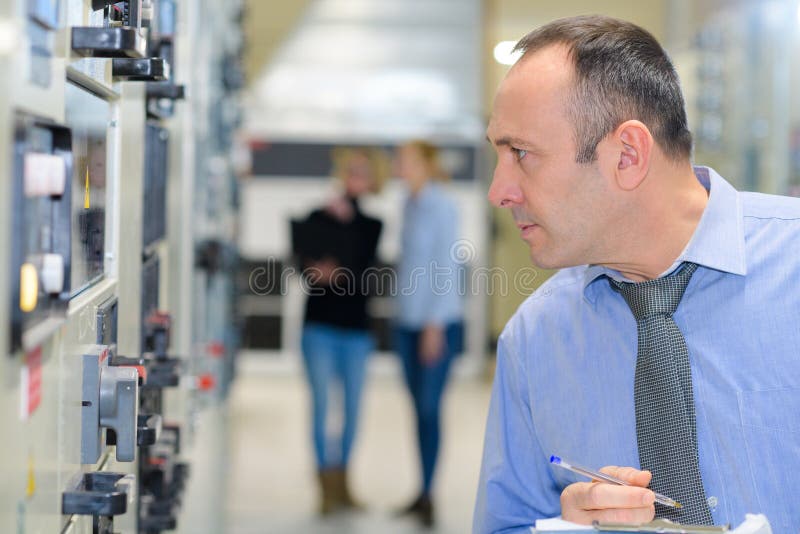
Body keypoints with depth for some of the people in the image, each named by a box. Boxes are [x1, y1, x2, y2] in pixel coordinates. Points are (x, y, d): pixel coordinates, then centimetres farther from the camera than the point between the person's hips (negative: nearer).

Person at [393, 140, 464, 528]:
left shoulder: (441, 208, -10)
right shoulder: (410, 204, 10)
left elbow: (446, 268, -13)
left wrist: (434, 325, -15)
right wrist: (404, 315, 14)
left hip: (437, 322, -7)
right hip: (407, 321, 7)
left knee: (429, 406, -6)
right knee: (419, 406, 9)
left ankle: (427, 493, -1)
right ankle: (422, 492, 15)